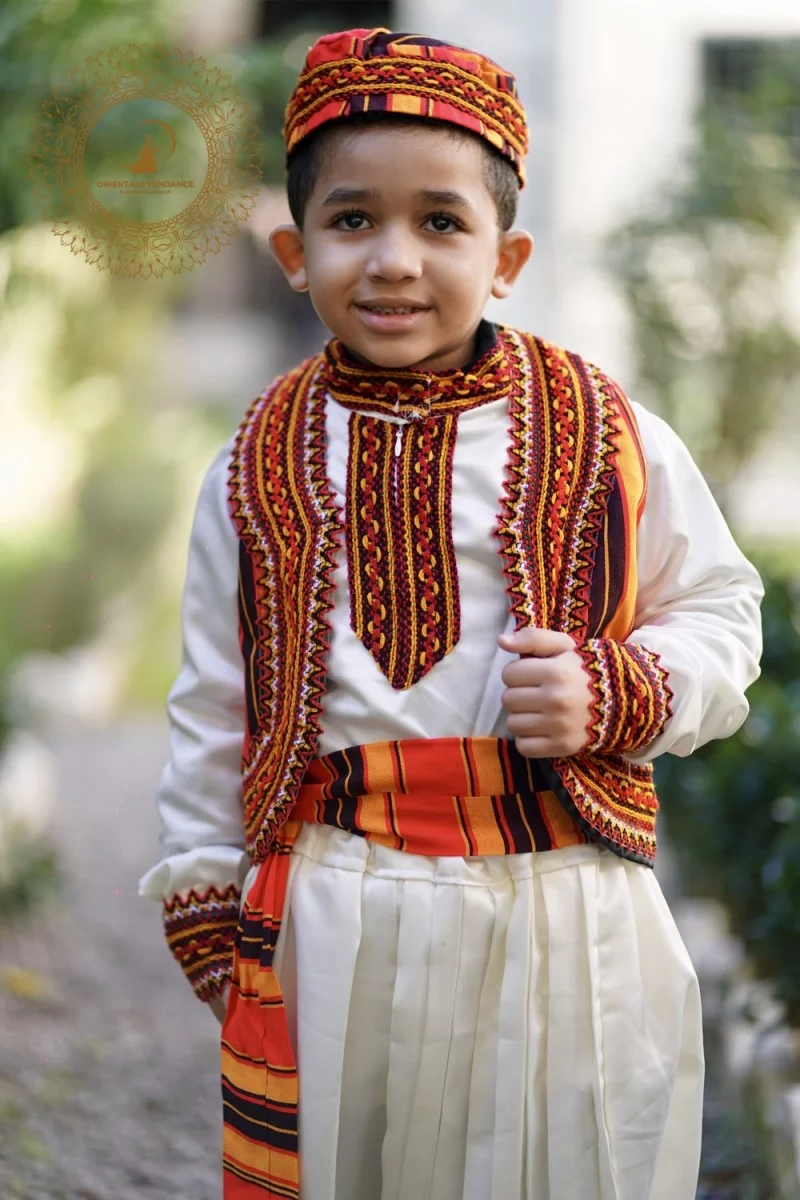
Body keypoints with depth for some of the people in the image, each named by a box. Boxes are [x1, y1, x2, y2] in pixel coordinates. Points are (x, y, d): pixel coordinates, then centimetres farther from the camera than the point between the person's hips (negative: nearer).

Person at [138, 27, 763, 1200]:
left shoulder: (607, 435, -3)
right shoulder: (259, 472, 2)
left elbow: (720, 617, 3)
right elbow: (214, 711, 9)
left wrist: (614, 693, -16)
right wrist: (208, 907, 8)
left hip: (566, 914, -1)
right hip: (336, 920, 1)